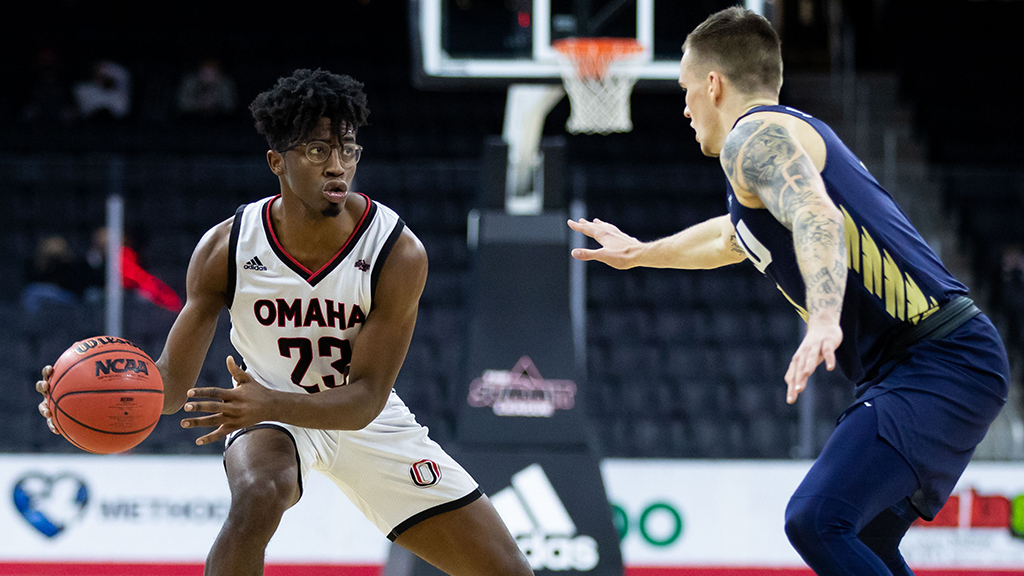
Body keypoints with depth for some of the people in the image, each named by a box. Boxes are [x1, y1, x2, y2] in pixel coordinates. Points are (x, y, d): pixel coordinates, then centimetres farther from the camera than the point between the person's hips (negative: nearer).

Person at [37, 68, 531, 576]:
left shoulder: (399, 253, -26)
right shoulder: (225, 249, -22)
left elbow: (366, 398, -26)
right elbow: (172, 380, -17)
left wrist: (270, 405, -45)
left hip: (365, 419, 2)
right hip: (269, 410, -1)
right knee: (256, 498, -38)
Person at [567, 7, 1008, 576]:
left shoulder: (755, 136, -5)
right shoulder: (791, 135, 27)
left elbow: (816, 218, -27)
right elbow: (730, 237, 48)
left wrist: (825, 319, -44)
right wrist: (640, 253, 65)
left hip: (940, 365, -10)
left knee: (817, 520, -23)